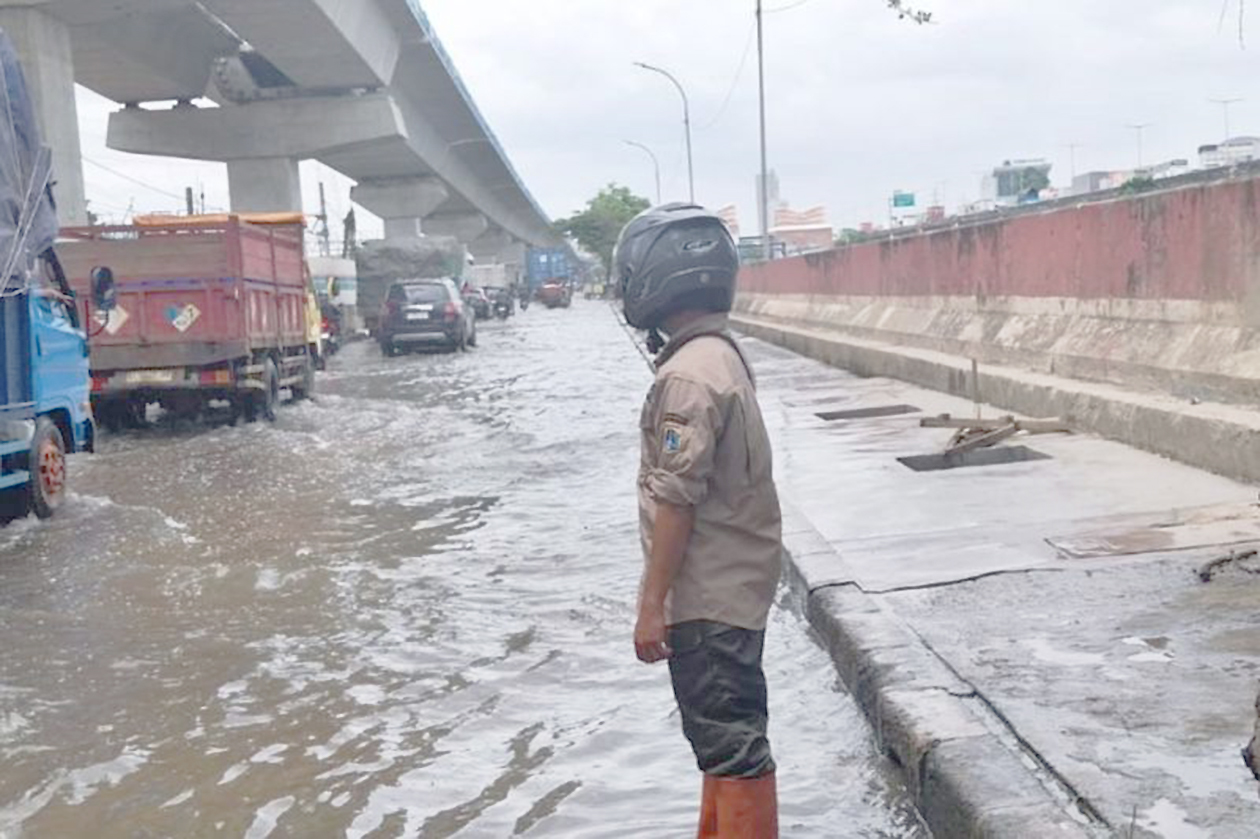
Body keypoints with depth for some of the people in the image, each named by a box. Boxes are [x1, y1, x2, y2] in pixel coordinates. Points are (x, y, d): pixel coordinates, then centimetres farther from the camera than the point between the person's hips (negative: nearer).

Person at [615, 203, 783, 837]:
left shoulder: (688, 376, -22)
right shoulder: (720, 354, 9)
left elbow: (676, 502, -22)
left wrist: (652, 604, -17)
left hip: (709, 594, -10)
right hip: (727, 583, 10)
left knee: (730, 739, -1)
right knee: (721, 732, 21)